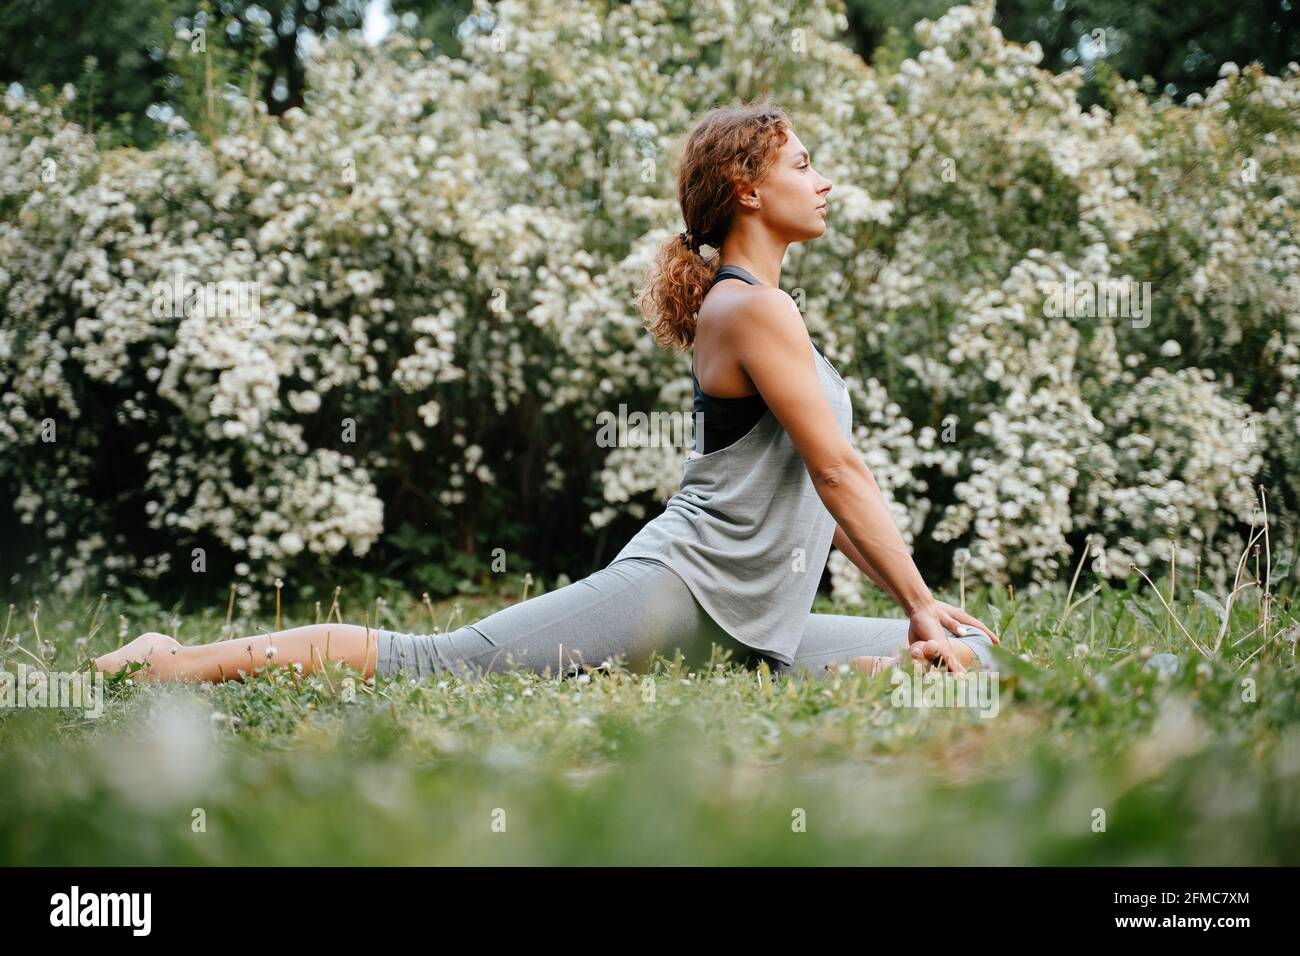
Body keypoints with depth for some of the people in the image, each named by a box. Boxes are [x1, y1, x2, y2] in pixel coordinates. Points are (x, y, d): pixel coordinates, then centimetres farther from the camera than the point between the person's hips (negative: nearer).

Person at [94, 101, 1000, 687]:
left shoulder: (765, 309, 22)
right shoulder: (753, 306, -8)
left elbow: (816, 486, 24)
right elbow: (838, 474, -12)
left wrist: (919, 609, 18)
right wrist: (922, 604, -7)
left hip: (749, 624, 9)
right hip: (679, 589, -9)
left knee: (968, 660, 3)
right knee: (433, 662, -17)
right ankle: (177, 663, -9)